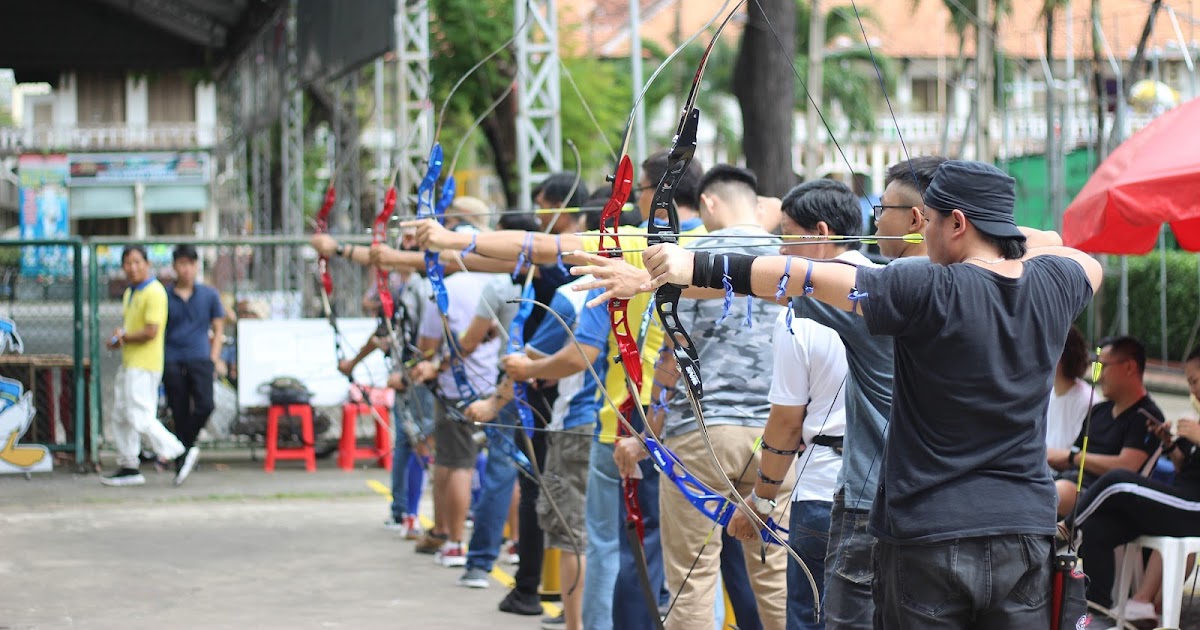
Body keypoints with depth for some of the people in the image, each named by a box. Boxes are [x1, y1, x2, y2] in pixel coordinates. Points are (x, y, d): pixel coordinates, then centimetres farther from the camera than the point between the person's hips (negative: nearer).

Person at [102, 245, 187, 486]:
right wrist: (119, 335, 4)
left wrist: (124, 338, -7)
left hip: (145, 365, -10)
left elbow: (151, 331, -21)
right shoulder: (130, 293, 16)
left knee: (139, 416, -12)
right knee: (121, 415, 12)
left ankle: (175, 453, -4)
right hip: (128, 363, 10)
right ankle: (128, 466, 19)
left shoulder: (154, 292, -14)